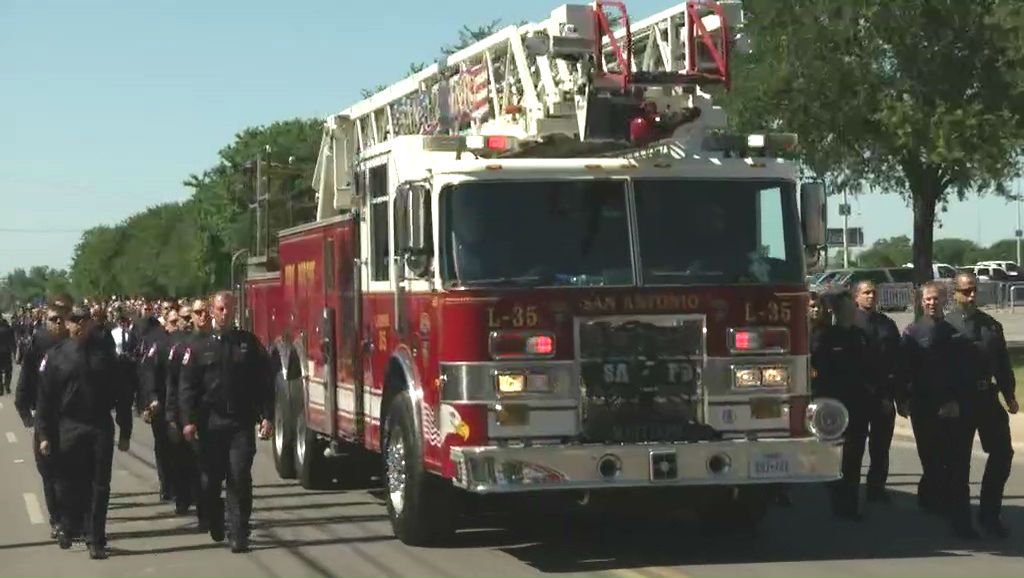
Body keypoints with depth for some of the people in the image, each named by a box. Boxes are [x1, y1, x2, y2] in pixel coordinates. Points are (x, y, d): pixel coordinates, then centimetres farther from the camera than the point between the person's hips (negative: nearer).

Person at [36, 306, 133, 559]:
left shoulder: (104, 351, 2)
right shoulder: (56, 355, 1)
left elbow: (121, 393, 4)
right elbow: (45, 397, 1)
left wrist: (125, 431, 2)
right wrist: (44, 434, -4)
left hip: (101, 427, 0)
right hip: (68, 429, 0)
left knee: (99, 486, 1)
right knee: (70, 484, 8)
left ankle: (95, 539, 9)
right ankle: (67, 527, 31)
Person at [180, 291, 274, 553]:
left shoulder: (249, 343, 7)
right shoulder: (199, 347, 6)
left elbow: (265, 381, 6)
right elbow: (188, 386, 2)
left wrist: (267, 416, -1)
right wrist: (189, 420, -8)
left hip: (241, 423, -1)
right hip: (210, 423, 1)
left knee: (240, 478, -7)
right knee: (210, 480, 6)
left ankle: (239, 534, -5)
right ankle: (215, 527, 25)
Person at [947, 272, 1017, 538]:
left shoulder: (991, 325, 11)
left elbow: (1002, 362, 14)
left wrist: (1009, 395, 10)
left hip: (988, 396, 5)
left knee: (1002, 452, 1)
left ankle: (989, 514, 13)